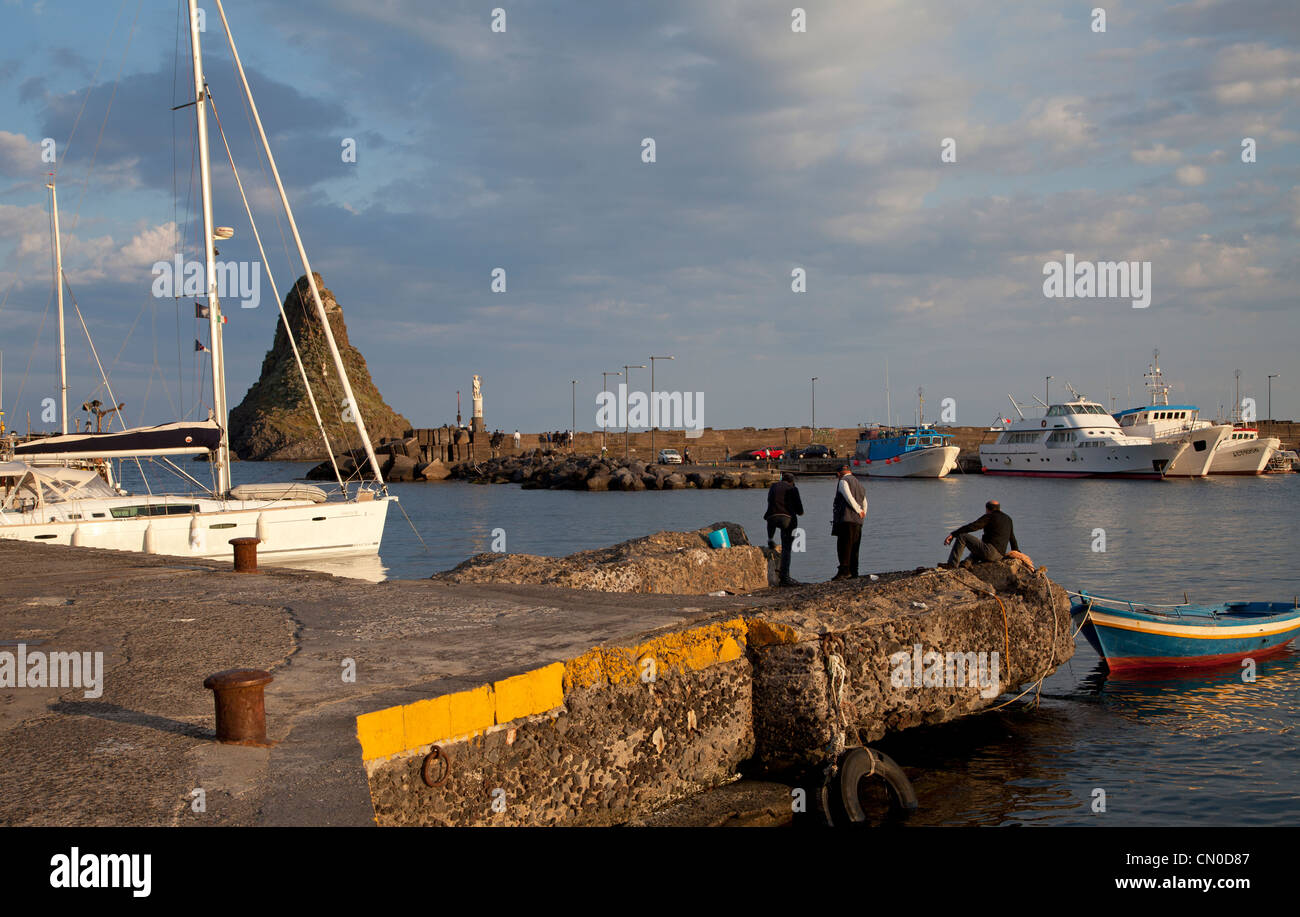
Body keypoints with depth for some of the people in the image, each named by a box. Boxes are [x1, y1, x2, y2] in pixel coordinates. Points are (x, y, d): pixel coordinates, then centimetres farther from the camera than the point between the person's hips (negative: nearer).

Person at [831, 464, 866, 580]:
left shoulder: (843, 481, -2)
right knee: (854, 547, 10)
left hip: (846, 518, -8)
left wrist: (859, 510, -8)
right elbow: (864, 504, 25)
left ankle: (844, 570, -20)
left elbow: (849, 497, -15)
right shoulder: (859, 484, 24)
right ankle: (853, 571, 10)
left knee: (843, 545, -11)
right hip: (858, 521, 8)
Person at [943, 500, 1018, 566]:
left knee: (962, 537, -5)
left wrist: (953, 535, -11)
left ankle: (952, 564, -10)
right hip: (999, 556, 8)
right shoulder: (1008, 519, 18)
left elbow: (971, 527, -10)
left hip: (989, 552, -8)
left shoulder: (989, 517, -4)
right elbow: (1012, 538, 27)